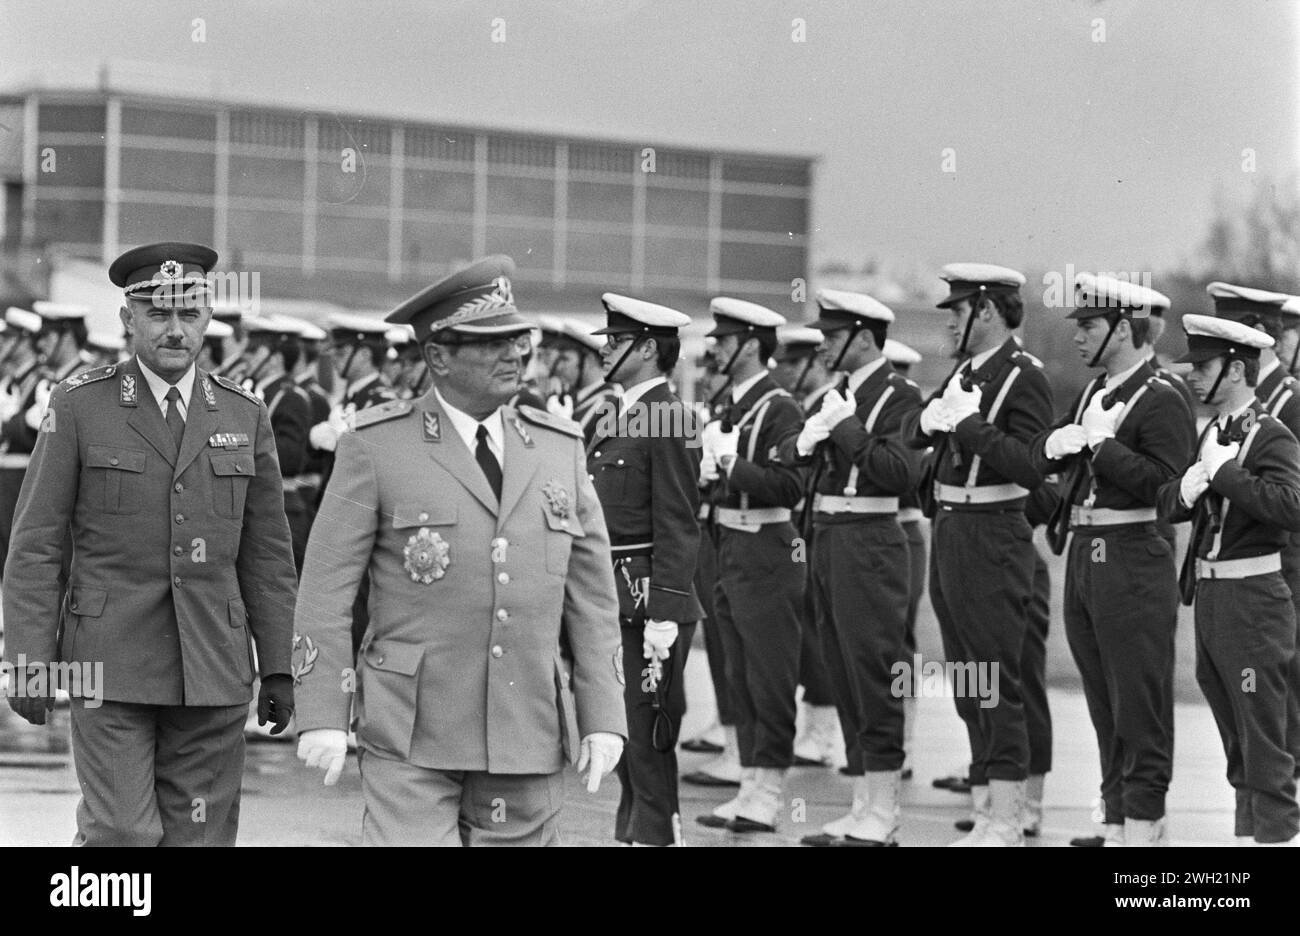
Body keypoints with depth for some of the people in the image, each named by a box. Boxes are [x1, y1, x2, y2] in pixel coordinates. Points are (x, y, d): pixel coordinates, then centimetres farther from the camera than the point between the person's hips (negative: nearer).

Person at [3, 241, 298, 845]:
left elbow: (267, 553, 11)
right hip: (110, 666, -3)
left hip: (213, 668, 3)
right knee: (122, 836, -11)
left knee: (201, 836, 2)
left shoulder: (244, 417, 8)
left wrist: (280, 669, 6)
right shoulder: (79, 407, 0)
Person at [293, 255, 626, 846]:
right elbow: (325, 591, -2)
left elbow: (591, 596, 10)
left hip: (528, 736, 4)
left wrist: (603, 718, 3)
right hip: (411, 734, -3)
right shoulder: (376, 446, -1)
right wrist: (321, 717, -8)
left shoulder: (559, 447, 9)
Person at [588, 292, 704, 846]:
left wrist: (663, 615, -20)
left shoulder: (670, 420, -13)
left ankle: (654, 835, 1)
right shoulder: (615, 419, 15)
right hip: (614, 599, 9)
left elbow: (678, 527, -17)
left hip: (649, 596, -9)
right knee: (623, 736, 14)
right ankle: (632, 831, 23)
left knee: (648, 736, -4)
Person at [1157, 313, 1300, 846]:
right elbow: (1167, 504, 11)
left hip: (1252, 601, -8)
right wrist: (1186, 490, -10)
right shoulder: (1211, 435, 14)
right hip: (1209, 597, 8)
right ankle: (1247, 834, 24)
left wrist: (1223, 472, -25)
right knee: (1237, 743, 16)